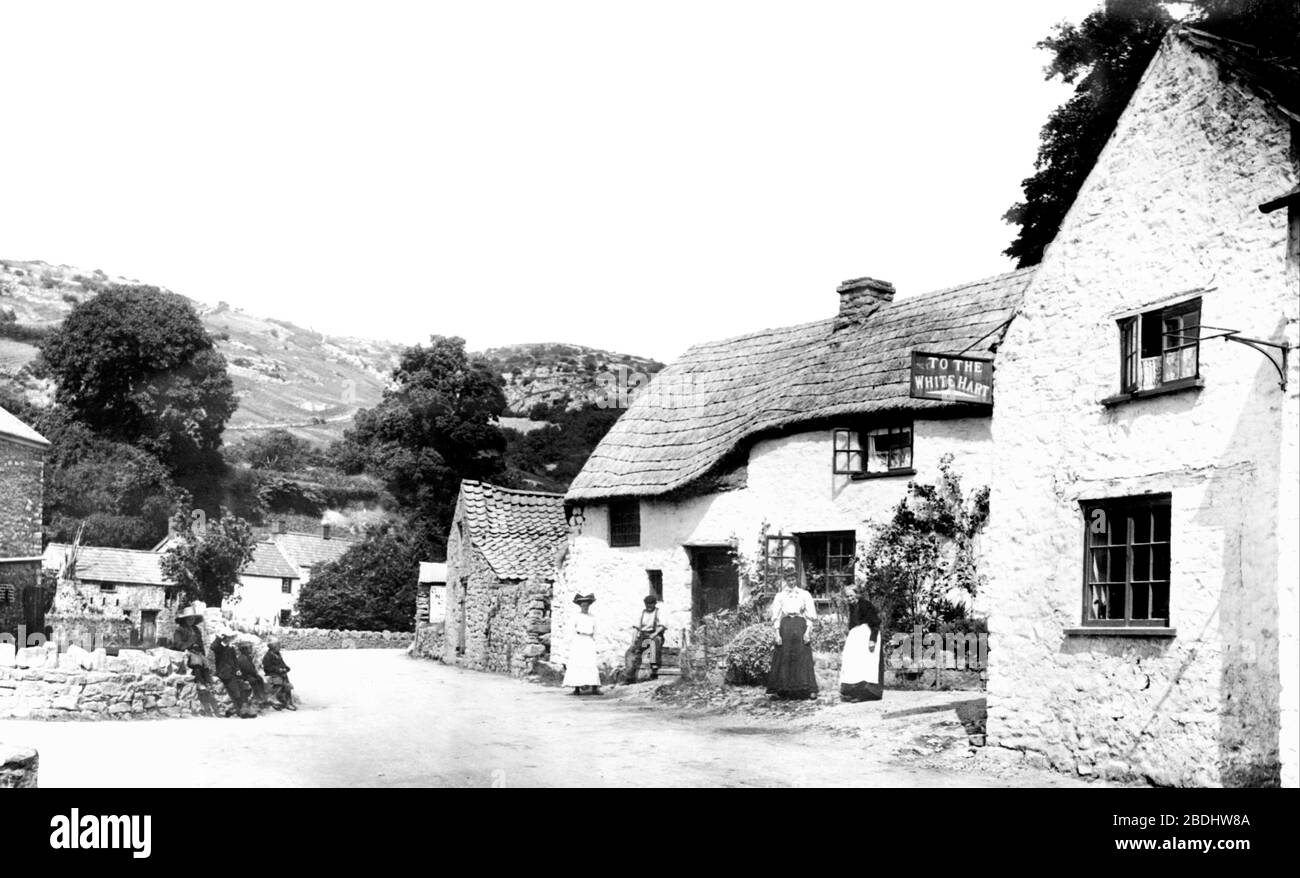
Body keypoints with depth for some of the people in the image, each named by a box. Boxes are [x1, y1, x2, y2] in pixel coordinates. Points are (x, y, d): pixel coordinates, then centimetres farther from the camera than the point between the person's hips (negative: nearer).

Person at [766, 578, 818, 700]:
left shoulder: (805, 594, 8)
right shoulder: (780, 596, 11)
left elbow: (811, 616, 3)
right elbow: (776, 616, 8)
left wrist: (808, 631, -8)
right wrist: (777, 634, -3)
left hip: (800, 626, -1)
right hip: (785, 626, 1)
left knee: (803, 658, -5)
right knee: (783, 659, -2)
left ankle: (810, 690, -5)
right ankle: (780, 690, 1)